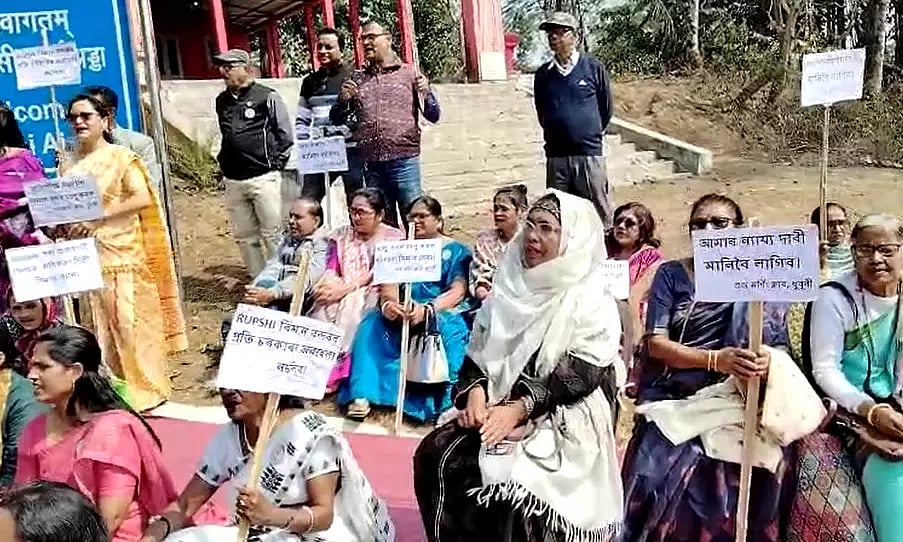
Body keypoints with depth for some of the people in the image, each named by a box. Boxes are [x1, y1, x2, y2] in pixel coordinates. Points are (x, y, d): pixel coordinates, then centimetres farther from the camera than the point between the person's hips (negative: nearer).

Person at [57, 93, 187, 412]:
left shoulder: (121, 156, -4)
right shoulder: (70, 162, 12)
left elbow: (143, 198, -15)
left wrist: (99, 217, -19)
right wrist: (61, 225, -3)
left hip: (121, 252, -5)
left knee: (130, 321, -3)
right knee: (102, 323, 9)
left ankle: (145, 389, 9)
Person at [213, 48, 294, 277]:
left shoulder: (267, 97, -3)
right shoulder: (222, 100, 13)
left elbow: (285, 135, -1)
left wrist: (275, 165, -3)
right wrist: (224, 161, 14)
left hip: (263, 178, -6)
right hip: (233, 181, 6)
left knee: (272, 234, -1)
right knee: (244, 236, 9)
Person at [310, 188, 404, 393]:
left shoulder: (392, 238, 3)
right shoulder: (341, 235, 18)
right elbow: (331, 268, 7)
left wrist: (345, 288, -19)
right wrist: (327, 284, -16)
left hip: (372, 294, -4)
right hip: (339, 293, 4)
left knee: (350, 308, -33)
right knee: (323, 308, -27)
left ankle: (333, 376, -30)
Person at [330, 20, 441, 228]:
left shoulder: (409, 74, 5)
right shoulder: (357, 80, 13)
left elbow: (433, 116, 3)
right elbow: (336, 120, 17)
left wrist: (426, 93, -16)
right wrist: (343, 100, -3)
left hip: (404, 160, -3)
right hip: (371, 165, 3)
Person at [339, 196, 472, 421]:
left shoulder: (456, 251, 7)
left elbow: (458, 292, -8)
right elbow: (389, 284, 4)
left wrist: (427, 310, -27)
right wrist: (387, 303, -22)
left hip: (442, 312, -3)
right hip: (403, 314, 3)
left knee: (449, 331, -37)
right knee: (372, 324, -26)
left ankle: (442, 402, -35)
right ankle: (363, 395, -33)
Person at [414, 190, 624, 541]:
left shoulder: (591, 304, -5)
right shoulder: (510, 290, 11)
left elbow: (579, 374, -14)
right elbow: (478, 351, 11)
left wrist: (519, 408, -24)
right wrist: (475, 391, -10)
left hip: (562, 422, -5)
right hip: (498, 407, 5)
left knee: (504, 478, -29)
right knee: (435, 454, -17)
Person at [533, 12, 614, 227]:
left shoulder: (593, 67, -3)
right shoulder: (543, 74, 6)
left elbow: (607, 108, 7)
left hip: (589, 154, -3)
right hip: (556, 155, 3)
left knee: (600, 211, 1)